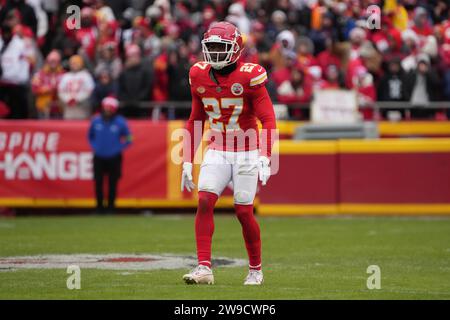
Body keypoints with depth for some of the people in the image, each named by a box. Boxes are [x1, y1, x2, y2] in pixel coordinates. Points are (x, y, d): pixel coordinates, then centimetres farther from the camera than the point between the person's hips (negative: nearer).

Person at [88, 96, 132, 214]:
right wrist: (94, 146, 4)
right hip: (99, 158, 2)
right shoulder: (96, 120, 1)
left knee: (112, 184, 0)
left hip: (114, 159, -2)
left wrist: (119, 148, -4)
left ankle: (111, 207, 10)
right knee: (98, 183, 0)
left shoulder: (120, 122, -6)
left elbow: (128, 139, 4)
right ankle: (99, 207, 11)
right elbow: (90, 136, 18)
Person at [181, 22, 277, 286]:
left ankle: (256, 269, 18)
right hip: (217, 152, 4)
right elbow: (195, 122, 12)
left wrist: (265, 159, -26)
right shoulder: (200, 75, 2)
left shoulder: (249, 76, -13)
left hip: (247, 153, -4)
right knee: (205, 202, -14)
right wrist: (188, 162, 10)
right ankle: (204, 268, -16)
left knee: (244, 212, -2)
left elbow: (268, 120, -15)